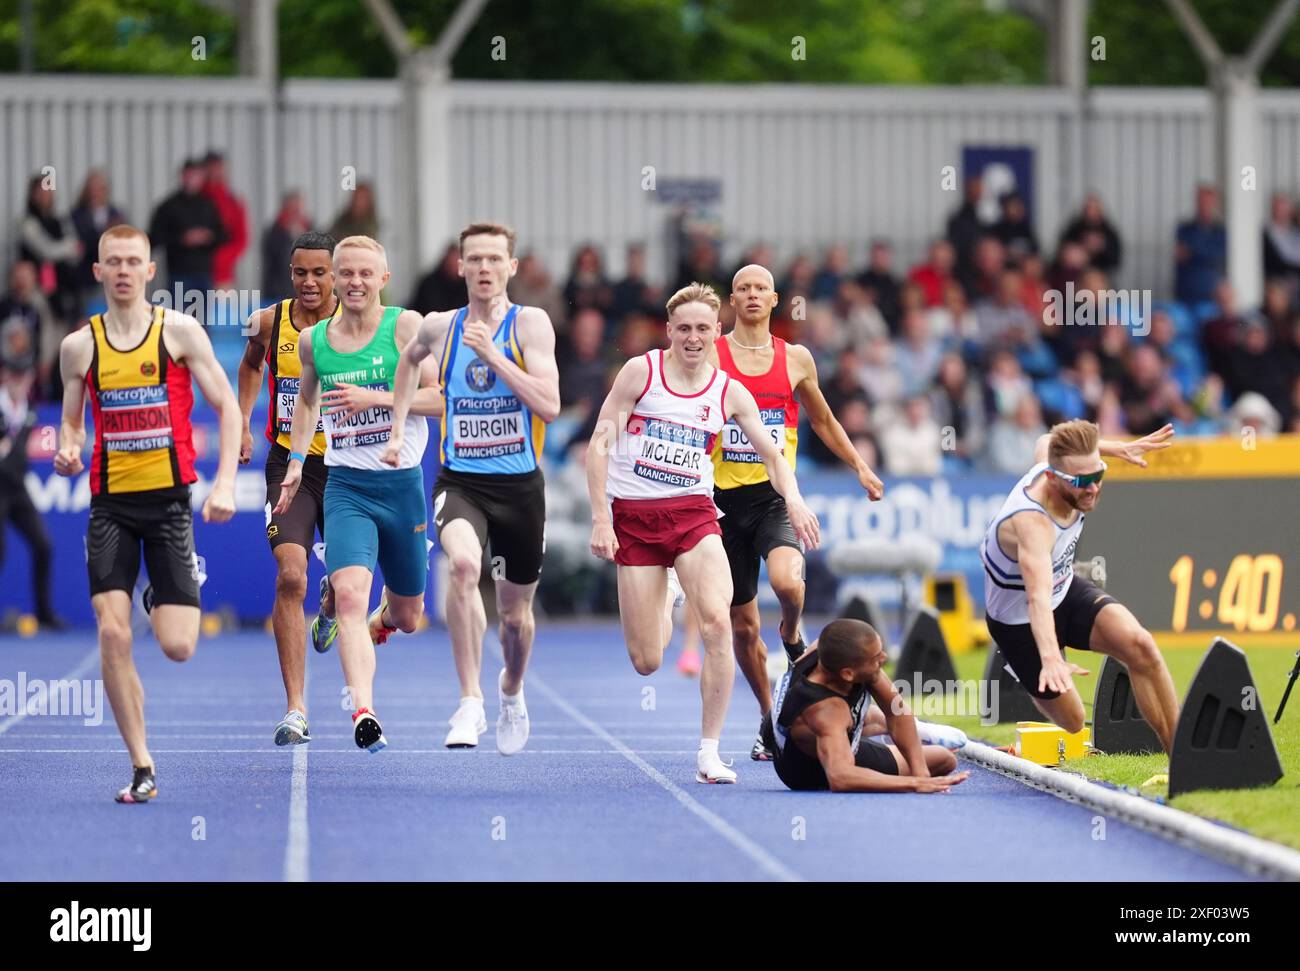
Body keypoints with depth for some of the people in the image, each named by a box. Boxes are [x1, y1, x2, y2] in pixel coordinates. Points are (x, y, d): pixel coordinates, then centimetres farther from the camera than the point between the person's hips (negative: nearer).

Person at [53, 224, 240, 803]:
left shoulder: (179, 331, -2)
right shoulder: (79, 346, 5)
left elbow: (227, 407, 1)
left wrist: (225, 483, -11)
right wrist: (68, 452, -7)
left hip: (169, 497, -1)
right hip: (110, 503, 2)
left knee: (177, 647, -7)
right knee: (112, 632, -13)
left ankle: (172, 598, 33)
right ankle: (142, 768, -3)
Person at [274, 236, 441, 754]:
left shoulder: (406, 326, -5)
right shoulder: (312, 340, 6)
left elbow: (442, 397, -10)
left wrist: (376, 398, -20)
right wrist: (296, 461, 17)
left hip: (402, 483, -1)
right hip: (345, 486, 1)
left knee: (407, 617, 13)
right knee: (350, 594, -24)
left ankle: (381, 616, 52)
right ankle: (364, 713, -32)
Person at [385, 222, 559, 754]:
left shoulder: (530, 323, -6)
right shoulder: (440, 327, 3)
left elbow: (549, 405, -18)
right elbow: (410, 356, 29)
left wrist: (492, 355, -22)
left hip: (519, 485, 0)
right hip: (460, 482, 0)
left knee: (516, 614, 14)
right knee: (463, 562, -33)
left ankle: (511, 691, 48)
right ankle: (470, 701, -28)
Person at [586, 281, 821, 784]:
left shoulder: (730, 392, 5)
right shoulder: (640, 371, -3)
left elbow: (772, 455, 11)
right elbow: (600, 442, -3)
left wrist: (793, 498, -9)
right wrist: (600, 517, -11)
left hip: (693, 512, 1)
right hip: (634, 516, -1)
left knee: (717, 622, -24)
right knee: (647, 663, -1)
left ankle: (709, 751, -13)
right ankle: (663, 611, 40)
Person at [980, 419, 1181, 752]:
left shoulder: (1049, 459, -17)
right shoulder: (1032, 522, -40)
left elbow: (1045, 443, 11)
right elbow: (1038, 597, -56)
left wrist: (1118, 448, 11)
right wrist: (1050, 658, -72)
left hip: (1066, 590, 6)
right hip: (1020, 621, -6)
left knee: (1139, 644, -22)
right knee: (1071, 723, 4)